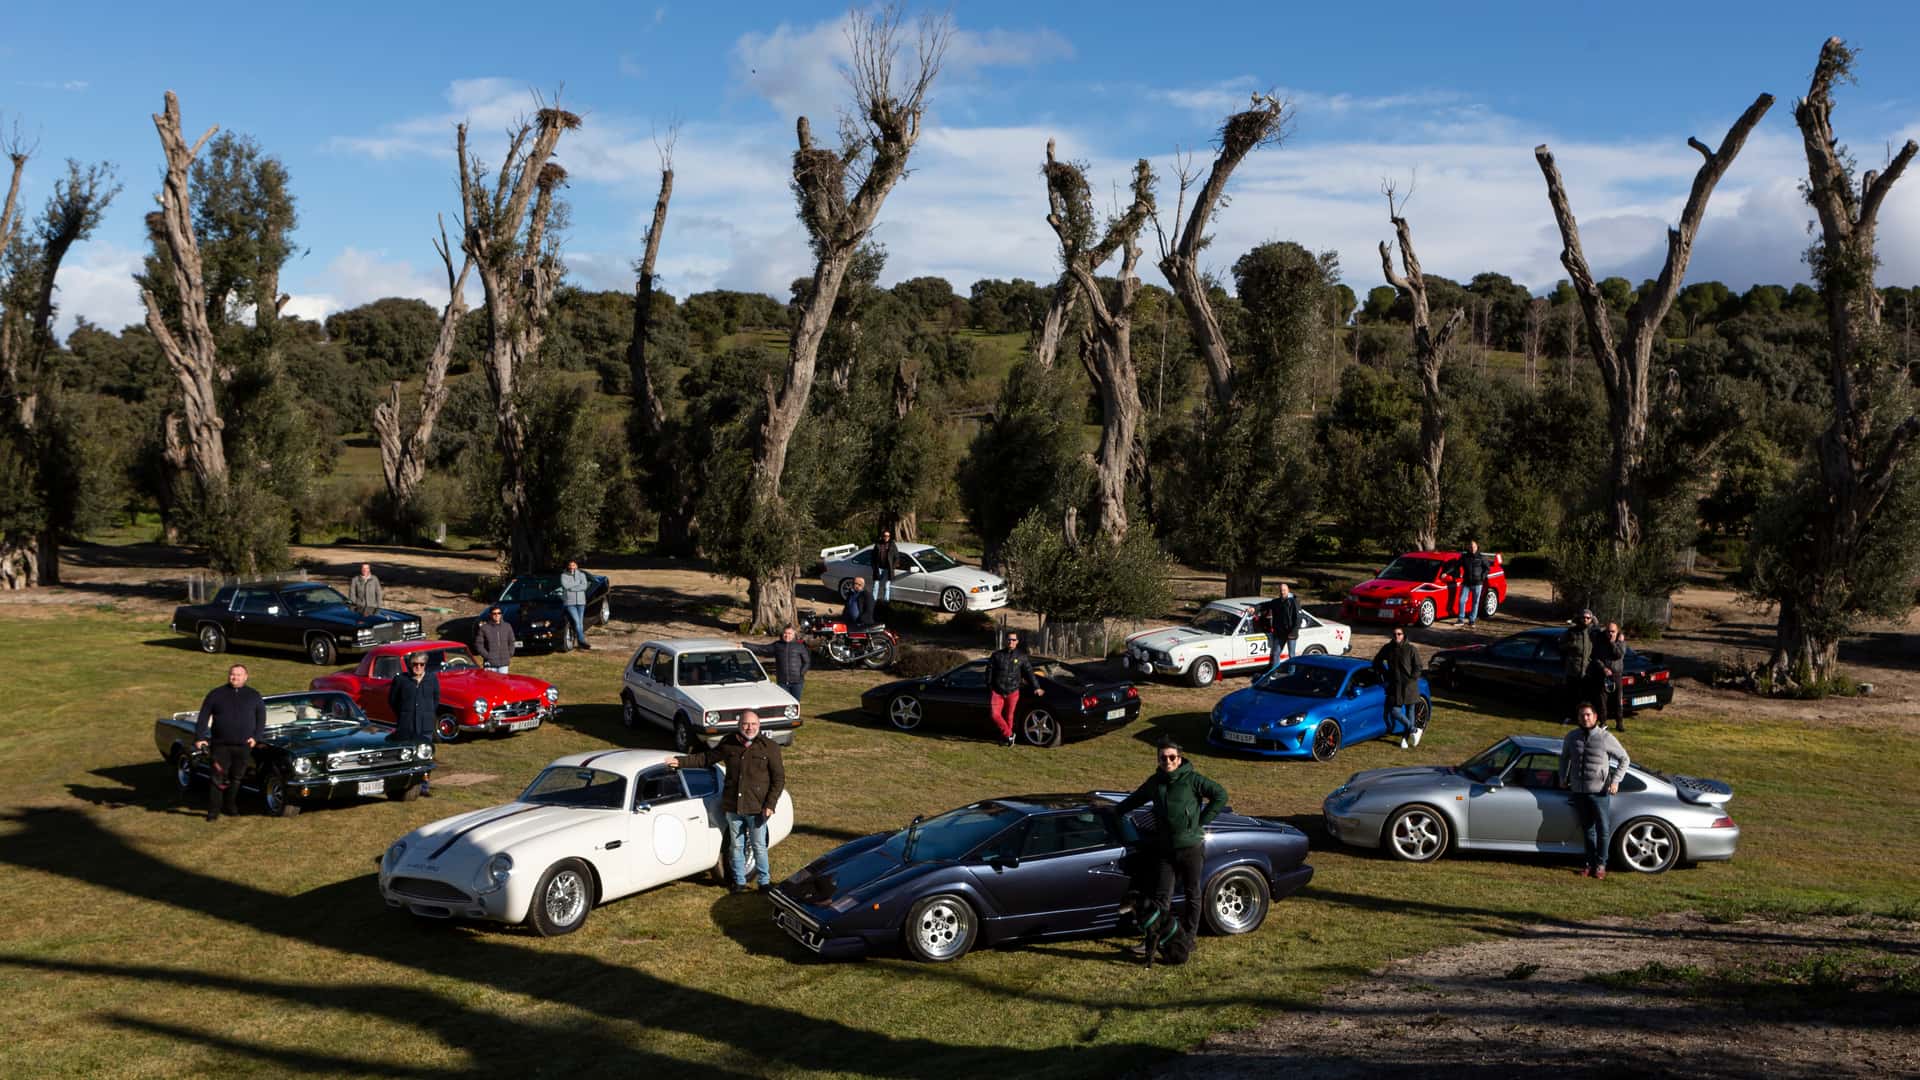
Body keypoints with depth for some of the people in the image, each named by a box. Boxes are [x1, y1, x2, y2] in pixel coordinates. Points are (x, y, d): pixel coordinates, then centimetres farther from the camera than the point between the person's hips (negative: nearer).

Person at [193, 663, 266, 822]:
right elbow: (203, 718, 4)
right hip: (220, 745, -1)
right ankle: (213, 811, 0)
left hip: (244, 746, 1)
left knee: (236, 779, 9)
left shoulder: (254, 696, 9)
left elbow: (261, 719, 11)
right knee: (218, 779, -4)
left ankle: (231, 806, 23)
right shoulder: (216, 694, 6)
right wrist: (199, 738, -4)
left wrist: (256, 737, -1)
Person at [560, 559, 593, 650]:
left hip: (581, 602, 3)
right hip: (569, 602, -3)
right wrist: (578, 583, -8)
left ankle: (580, 642, 10)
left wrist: (572, 588, -13)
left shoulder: (582, 575, 9)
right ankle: (582, 641, -17)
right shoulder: (564, 576, 3)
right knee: (576, 621, -14)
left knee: (580, 622, 4)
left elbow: (584, 586, -6)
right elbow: (566, 585, -15)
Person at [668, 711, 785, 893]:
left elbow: (779, 778, -5)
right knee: (736, 846, 13)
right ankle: (739, 881, 26)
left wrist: (770, 804, -12)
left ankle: (764, 881, 20)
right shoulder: (728, 744, 1)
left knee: (759, 846, 5)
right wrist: (681, 762, 8)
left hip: (757, 808, -3)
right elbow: (707, 758, 15)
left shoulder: (770, 747, -8)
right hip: (732, 807, 3)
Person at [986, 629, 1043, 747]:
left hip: (1013, 692, 0)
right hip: (997, 691, 0)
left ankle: (1005, 738, 23)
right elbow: (989, 671, 7)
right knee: (995, 714, -11)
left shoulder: (1021, 657, 3)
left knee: (1009, 716, 7)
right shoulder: (997, 655, 1)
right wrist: (989, 687, 4)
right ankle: (1009, 735, 3)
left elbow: (1029, 672, 7)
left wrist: (1036, 688, 5)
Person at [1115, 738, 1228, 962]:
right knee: (1162, 895, 0)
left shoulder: (1192, 779, -7)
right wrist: (1115, 812, 25)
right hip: (1165, 849, 4)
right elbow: (1135, 799, 27)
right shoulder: (1155, 782, 9)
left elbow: (1220, 795, -8)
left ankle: (1188, 939, 16)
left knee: (1192, 894, 7)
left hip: (1191, 847, -4)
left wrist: (1201, 822, -8)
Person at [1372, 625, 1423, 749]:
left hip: (1409, 685, -2)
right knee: (1395, 711, -7)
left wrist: (1411, 680, -9)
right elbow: (1377, 661, 17)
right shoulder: (1388, 648, 2)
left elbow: (1418, 667, -2)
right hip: (1395, 685, 2)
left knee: (1410, 711, 4)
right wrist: (1384, 674, 9)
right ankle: (1415, 730, 9)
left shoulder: (1411, 649, -7)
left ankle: (1405, 738, 15)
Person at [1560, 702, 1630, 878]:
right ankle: (1590, 862, 17)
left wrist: (1615, 780, -6)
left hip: (1599, 791, -3)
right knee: (1587, 828, 10)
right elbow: (1564, 757, 22)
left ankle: (1601, 864, 8)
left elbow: (1623, 758, 1)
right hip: (1578, 791, 3)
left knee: (1603, 829, -1)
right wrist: (1563, 778, 17)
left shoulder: (1605, 737, -6)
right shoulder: (1572, 737, 5)